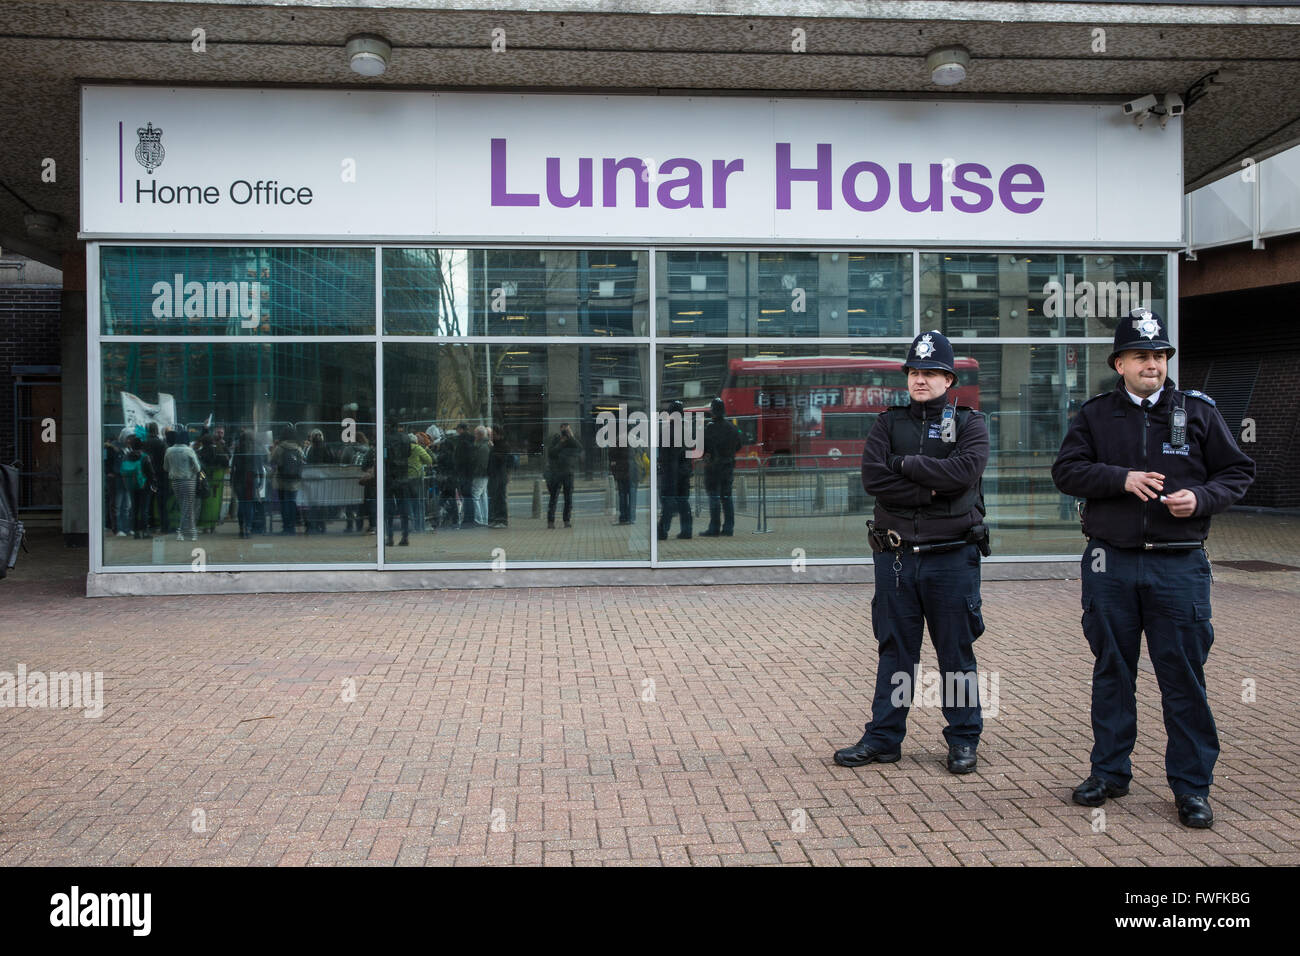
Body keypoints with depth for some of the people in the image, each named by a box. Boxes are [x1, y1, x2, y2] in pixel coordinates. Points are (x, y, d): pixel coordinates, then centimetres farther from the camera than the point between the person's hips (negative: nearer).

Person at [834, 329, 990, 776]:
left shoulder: (969, 423, 4)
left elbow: (964, 471, -16)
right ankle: (883, 737, 16)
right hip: (896, 555, 2)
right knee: (894, 650, 8)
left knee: (956, 651, 6)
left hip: (951, 557, -2)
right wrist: (930, 490, -14)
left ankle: (964, 739, 18)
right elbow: (872, 477, -8)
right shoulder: (889, 423, 9)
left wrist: (905, 463, -10)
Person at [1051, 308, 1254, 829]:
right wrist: (1121, 478, -15)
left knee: (1184, 675, 0)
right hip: (1111, 564, 1)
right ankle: (1110, 771, 24)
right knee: (1112, 671, 11)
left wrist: (1201, 498, -12)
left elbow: (1238, 471, 7)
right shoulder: (1096, 414, 7)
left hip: (1179, 565, -1)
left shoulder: (1199, 411, 6)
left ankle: (1191, 786, 11)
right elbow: (1066, 470, -1)